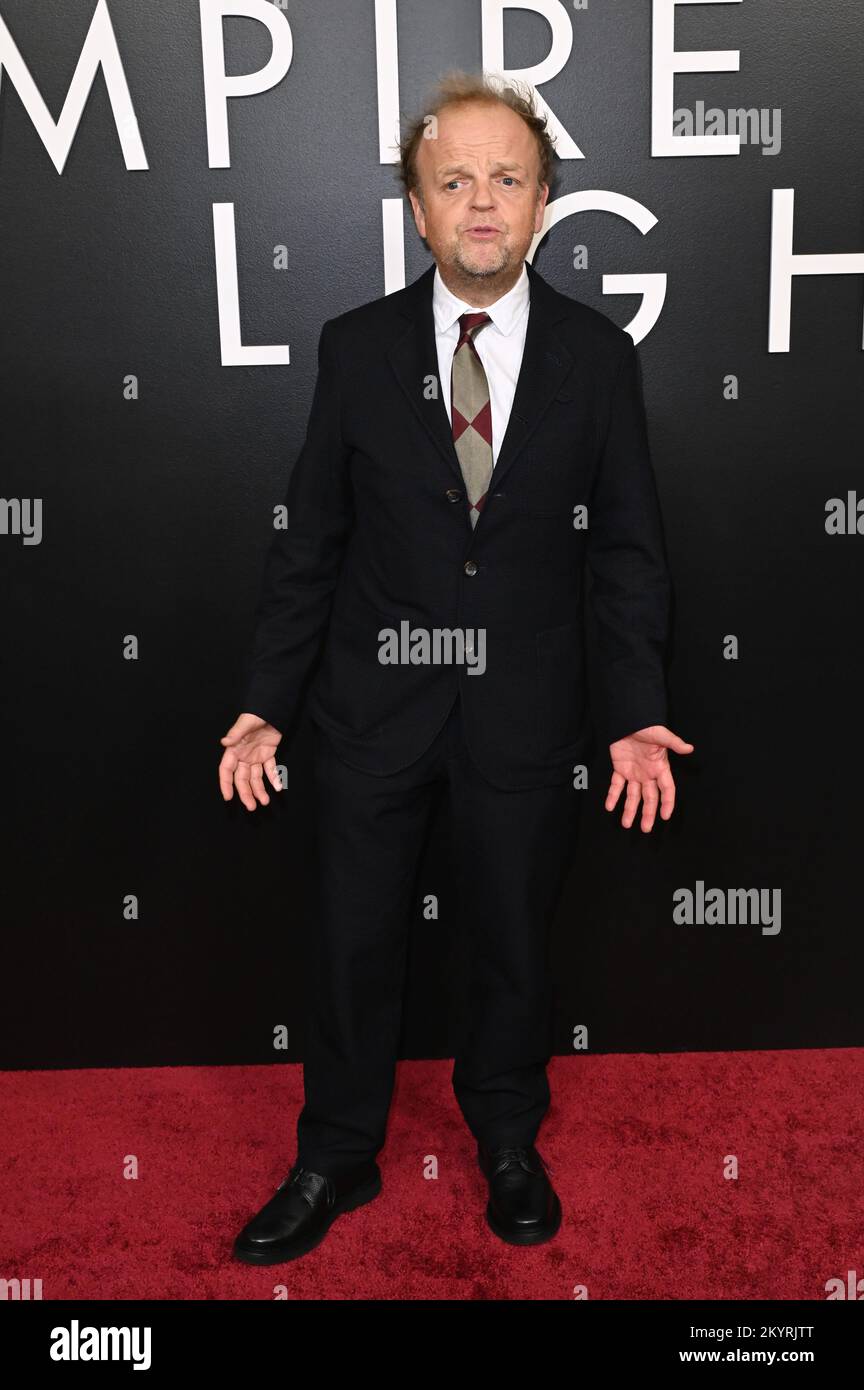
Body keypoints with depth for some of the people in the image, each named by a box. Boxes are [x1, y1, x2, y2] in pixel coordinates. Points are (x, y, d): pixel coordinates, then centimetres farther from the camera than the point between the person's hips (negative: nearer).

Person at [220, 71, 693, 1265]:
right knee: (354, 942, 12)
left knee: (515, 941, 16)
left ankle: (508, 1142, 42)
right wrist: (268, 705, -4)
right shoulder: (356, 349, -2)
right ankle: (337, 1160, 35)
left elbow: (627, 549, 0)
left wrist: (638, 714, -8)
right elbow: (309, 541, 0)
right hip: (374, 706, 1)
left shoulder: (598, 355, -2)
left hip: (525, 714, 0)